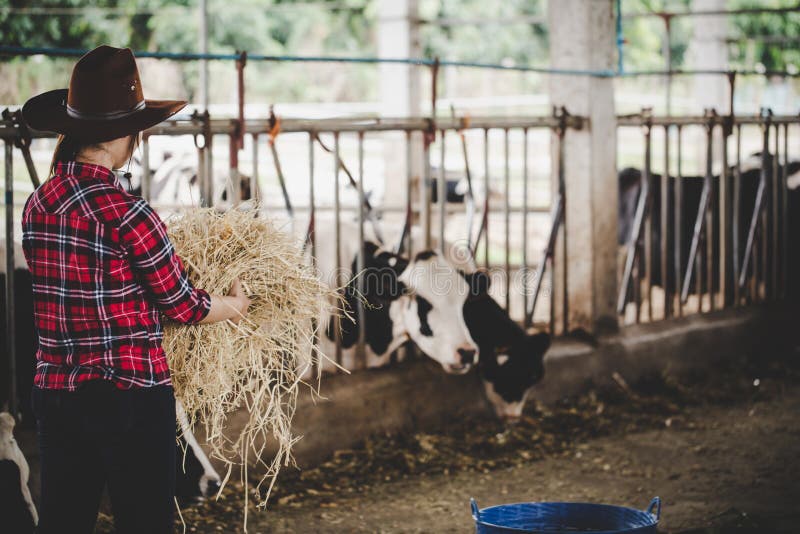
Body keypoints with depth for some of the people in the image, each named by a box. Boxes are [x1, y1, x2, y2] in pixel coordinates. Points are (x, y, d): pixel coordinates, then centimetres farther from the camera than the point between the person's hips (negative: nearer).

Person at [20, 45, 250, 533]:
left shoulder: (37, 205, 3)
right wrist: (234, 305, 11)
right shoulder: (124, 213, -18)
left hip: (55, 395, 7)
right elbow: (182, 306, -9)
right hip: (130, 397, -6)